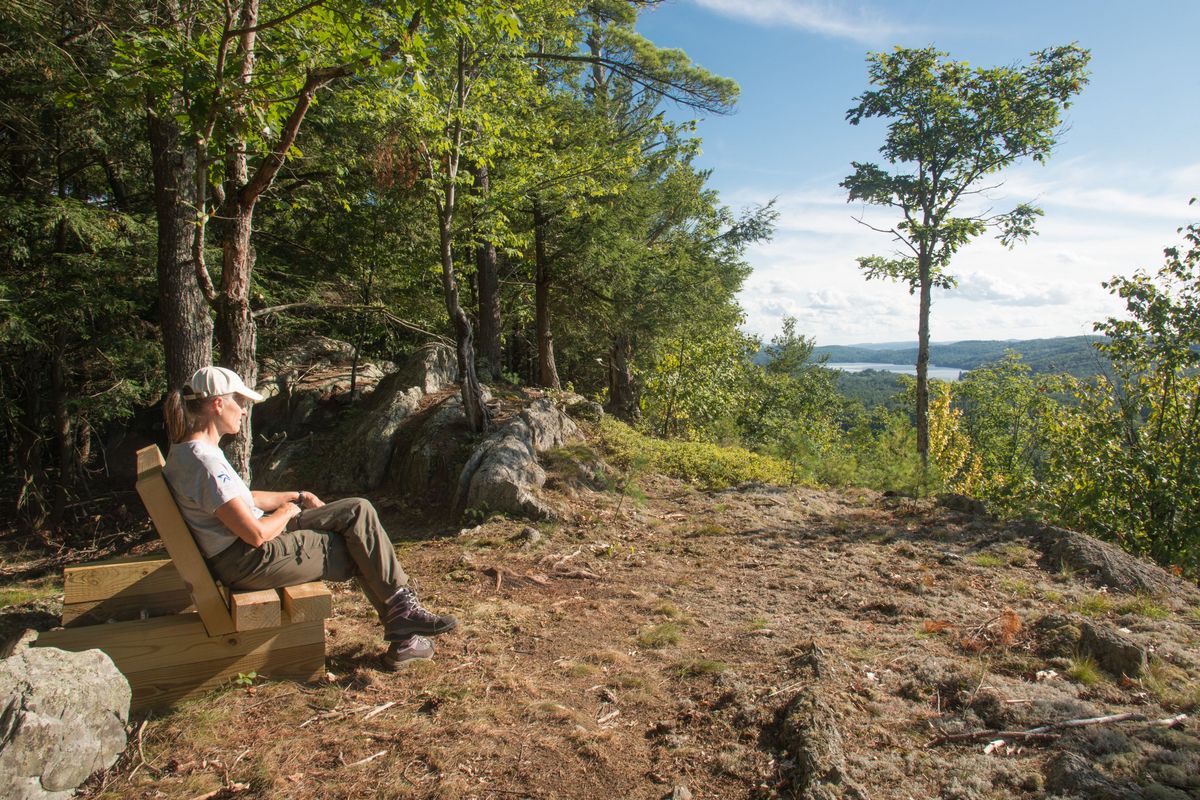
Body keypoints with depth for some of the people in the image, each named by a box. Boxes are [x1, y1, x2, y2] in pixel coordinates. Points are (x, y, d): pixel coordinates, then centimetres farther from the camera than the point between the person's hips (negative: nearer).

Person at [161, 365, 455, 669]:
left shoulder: (187, 451, 9)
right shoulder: (204, 463, -25)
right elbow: (256, 534, -26)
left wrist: (296, 497, 15)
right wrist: (287, 511, -6)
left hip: (244, 549, 10)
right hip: (248, 562, -10)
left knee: (358, 510, 2)